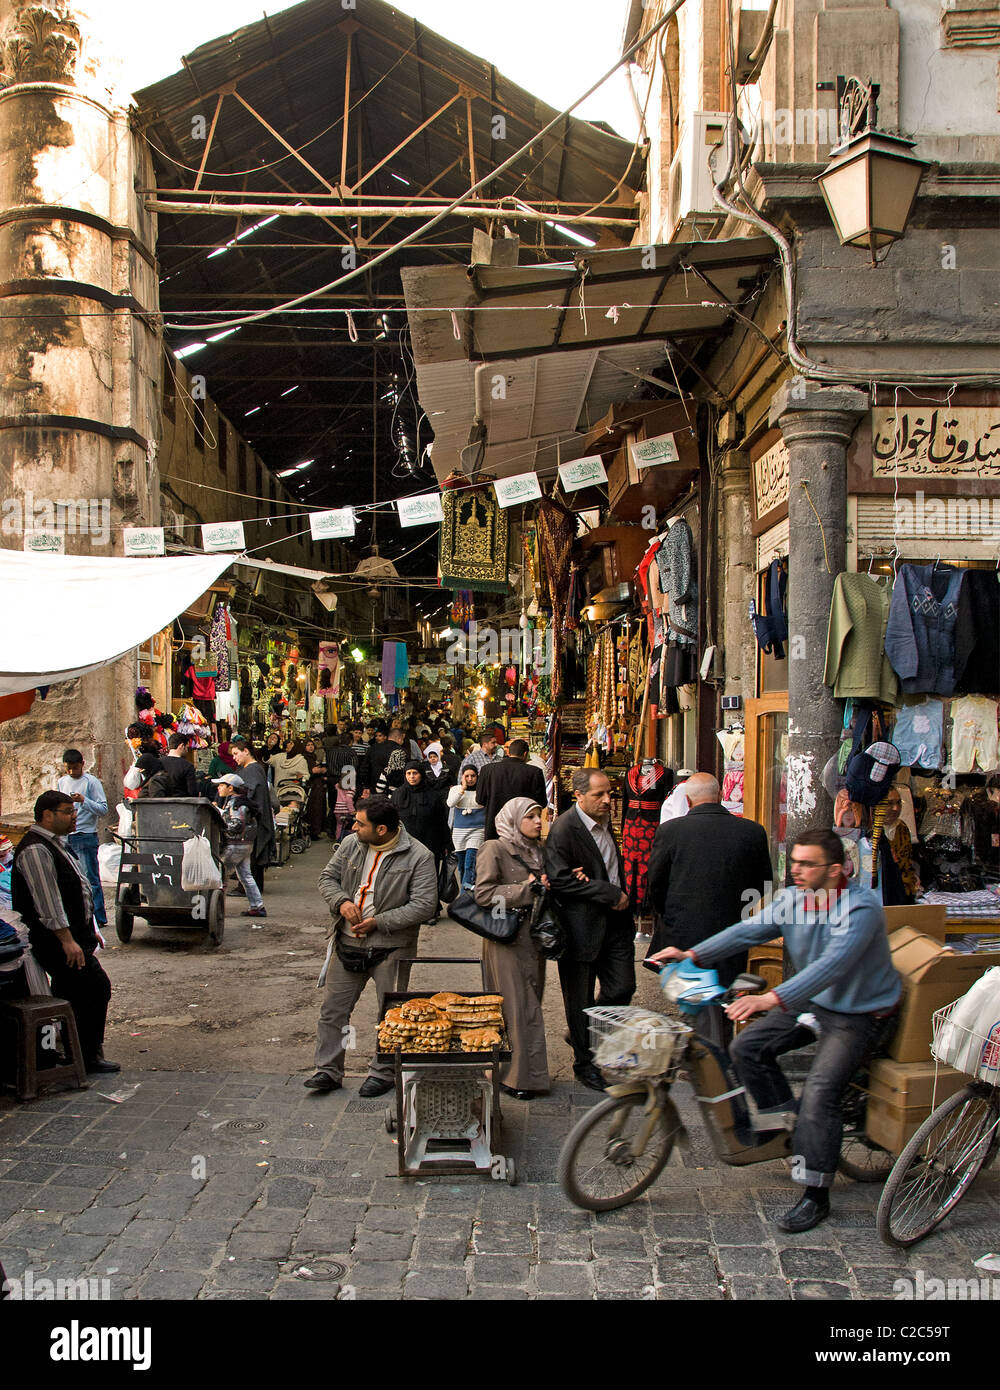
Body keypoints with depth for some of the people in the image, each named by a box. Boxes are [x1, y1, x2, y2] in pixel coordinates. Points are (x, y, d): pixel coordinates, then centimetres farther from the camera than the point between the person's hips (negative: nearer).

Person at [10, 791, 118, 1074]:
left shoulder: (54, 845, 17)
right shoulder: (35, 851, -16)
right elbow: (47, 901, -23)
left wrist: (88, 931, 24)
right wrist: (68, 940, -25)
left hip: (71, 937, 10)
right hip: (54, 941, -10)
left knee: (71, 996, 12)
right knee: (97, 987, -11)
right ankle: (88, 1057, -2)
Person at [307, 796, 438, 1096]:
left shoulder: (418, 857, -14)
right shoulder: (350, 845, 1)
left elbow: (424, 906, -18)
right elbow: (327, 878, 11)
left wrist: (378, 922, -20)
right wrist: (342, 902, -11)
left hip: (391, 948, -4)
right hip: (347, 944, 4)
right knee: (333, 1008, 8)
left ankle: (383, 1072, 24)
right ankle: (328, 1071, 21)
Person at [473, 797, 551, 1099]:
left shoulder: (539, 850, 14)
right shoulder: (494, 849, -7)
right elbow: (483, 894, -15)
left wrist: (545, 887, 2)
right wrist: (526, 890, -15)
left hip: (534, 936, 7)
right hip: (507, 938, -7)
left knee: (530, 1005, 10)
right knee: (516, 1007, -5)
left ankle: (528, 1072, 19)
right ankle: (516, 1077, 4)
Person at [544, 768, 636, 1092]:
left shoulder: (605, 822, 9)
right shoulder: (564, 828, -15)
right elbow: (559, 879, -20)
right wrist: (609, 893, -18)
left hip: (615, 919, 7)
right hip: (582, 923, -7)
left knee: (623, 987, 7)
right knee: (580, 999, 7)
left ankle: (585, 1036, 32)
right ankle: (585, 1062, 25)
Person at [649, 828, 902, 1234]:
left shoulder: (861, 908, -27)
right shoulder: (790, 900, -5)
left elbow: (832, 964, -40)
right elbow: (747, 931, -13)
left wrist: (771, 998, -52)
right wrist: (692, 954, -28)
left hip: (861, 1015, -7)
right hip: (813, 1003, 7)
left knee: (820, 1092, -19)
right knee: (747, 1047, -4)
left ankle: (816, 1196, -5)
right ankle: (786, 1119, 17)